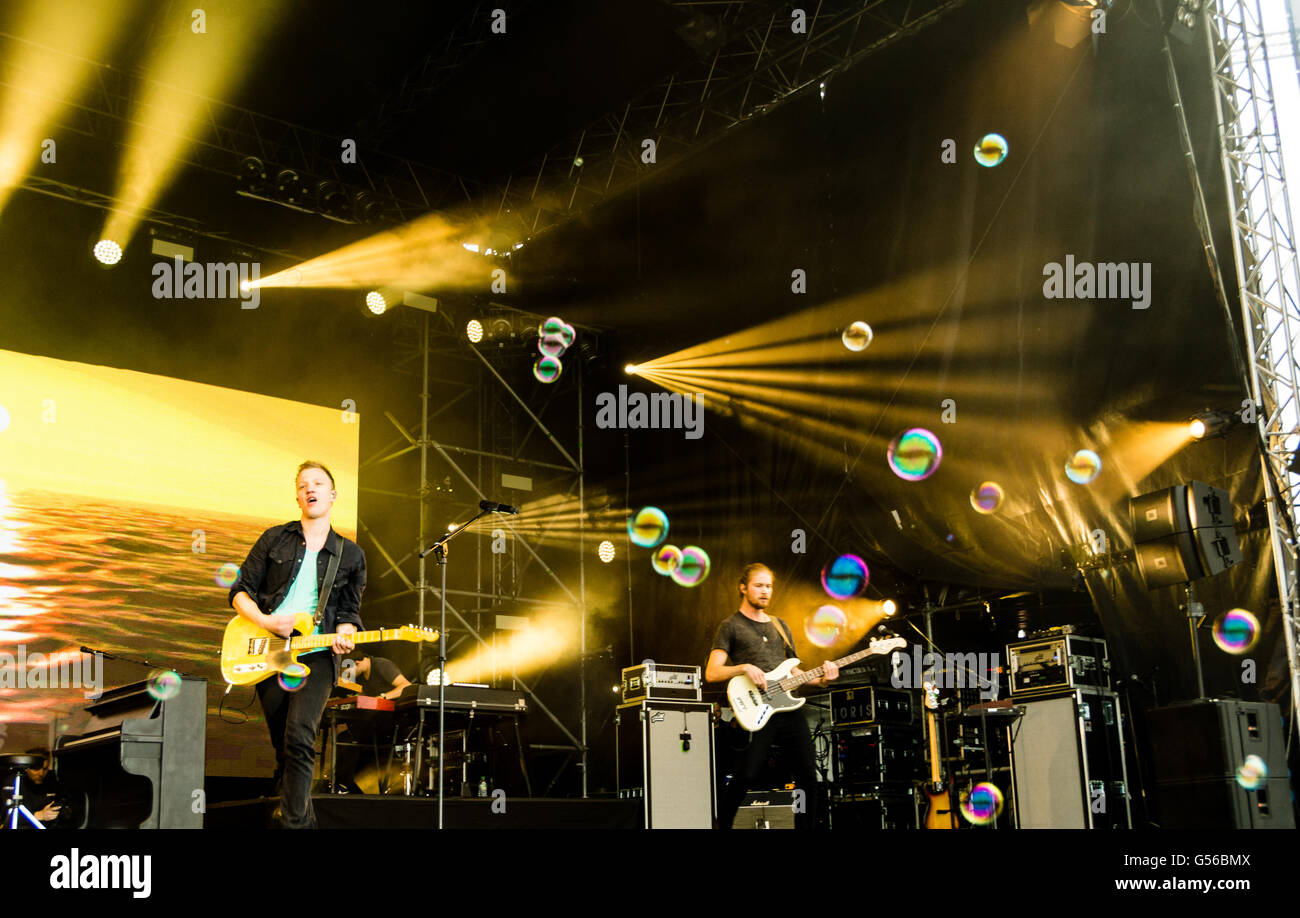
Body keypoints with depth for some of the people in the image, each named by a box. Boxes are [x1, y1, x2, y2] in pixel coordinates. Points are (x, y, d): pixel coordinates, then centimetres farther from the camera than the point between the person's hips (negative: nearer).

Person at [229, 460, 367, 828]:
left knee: (299, 739, -21)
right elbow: (240, 591, 8)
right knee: (283, 748, 7)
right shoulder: (275, 538, 9)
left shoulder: (350, 555, 10)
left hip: (316, 656, -2)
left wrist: (344, 634, -9)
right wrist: (265, 621, -9)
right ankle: (306, 821, 22)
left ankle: (294, 822, -18)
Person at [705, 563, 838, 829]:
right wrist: (744, 668, -18)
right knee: (746, 775, -14)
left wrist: (820, 679, 5)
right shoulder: (731, 626, 4)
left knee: (808, 773, 2)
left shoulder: (780, 626, 22)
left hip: (789, 708, 6)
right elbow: (711, 673, -4)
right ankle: (721, 824, 2)